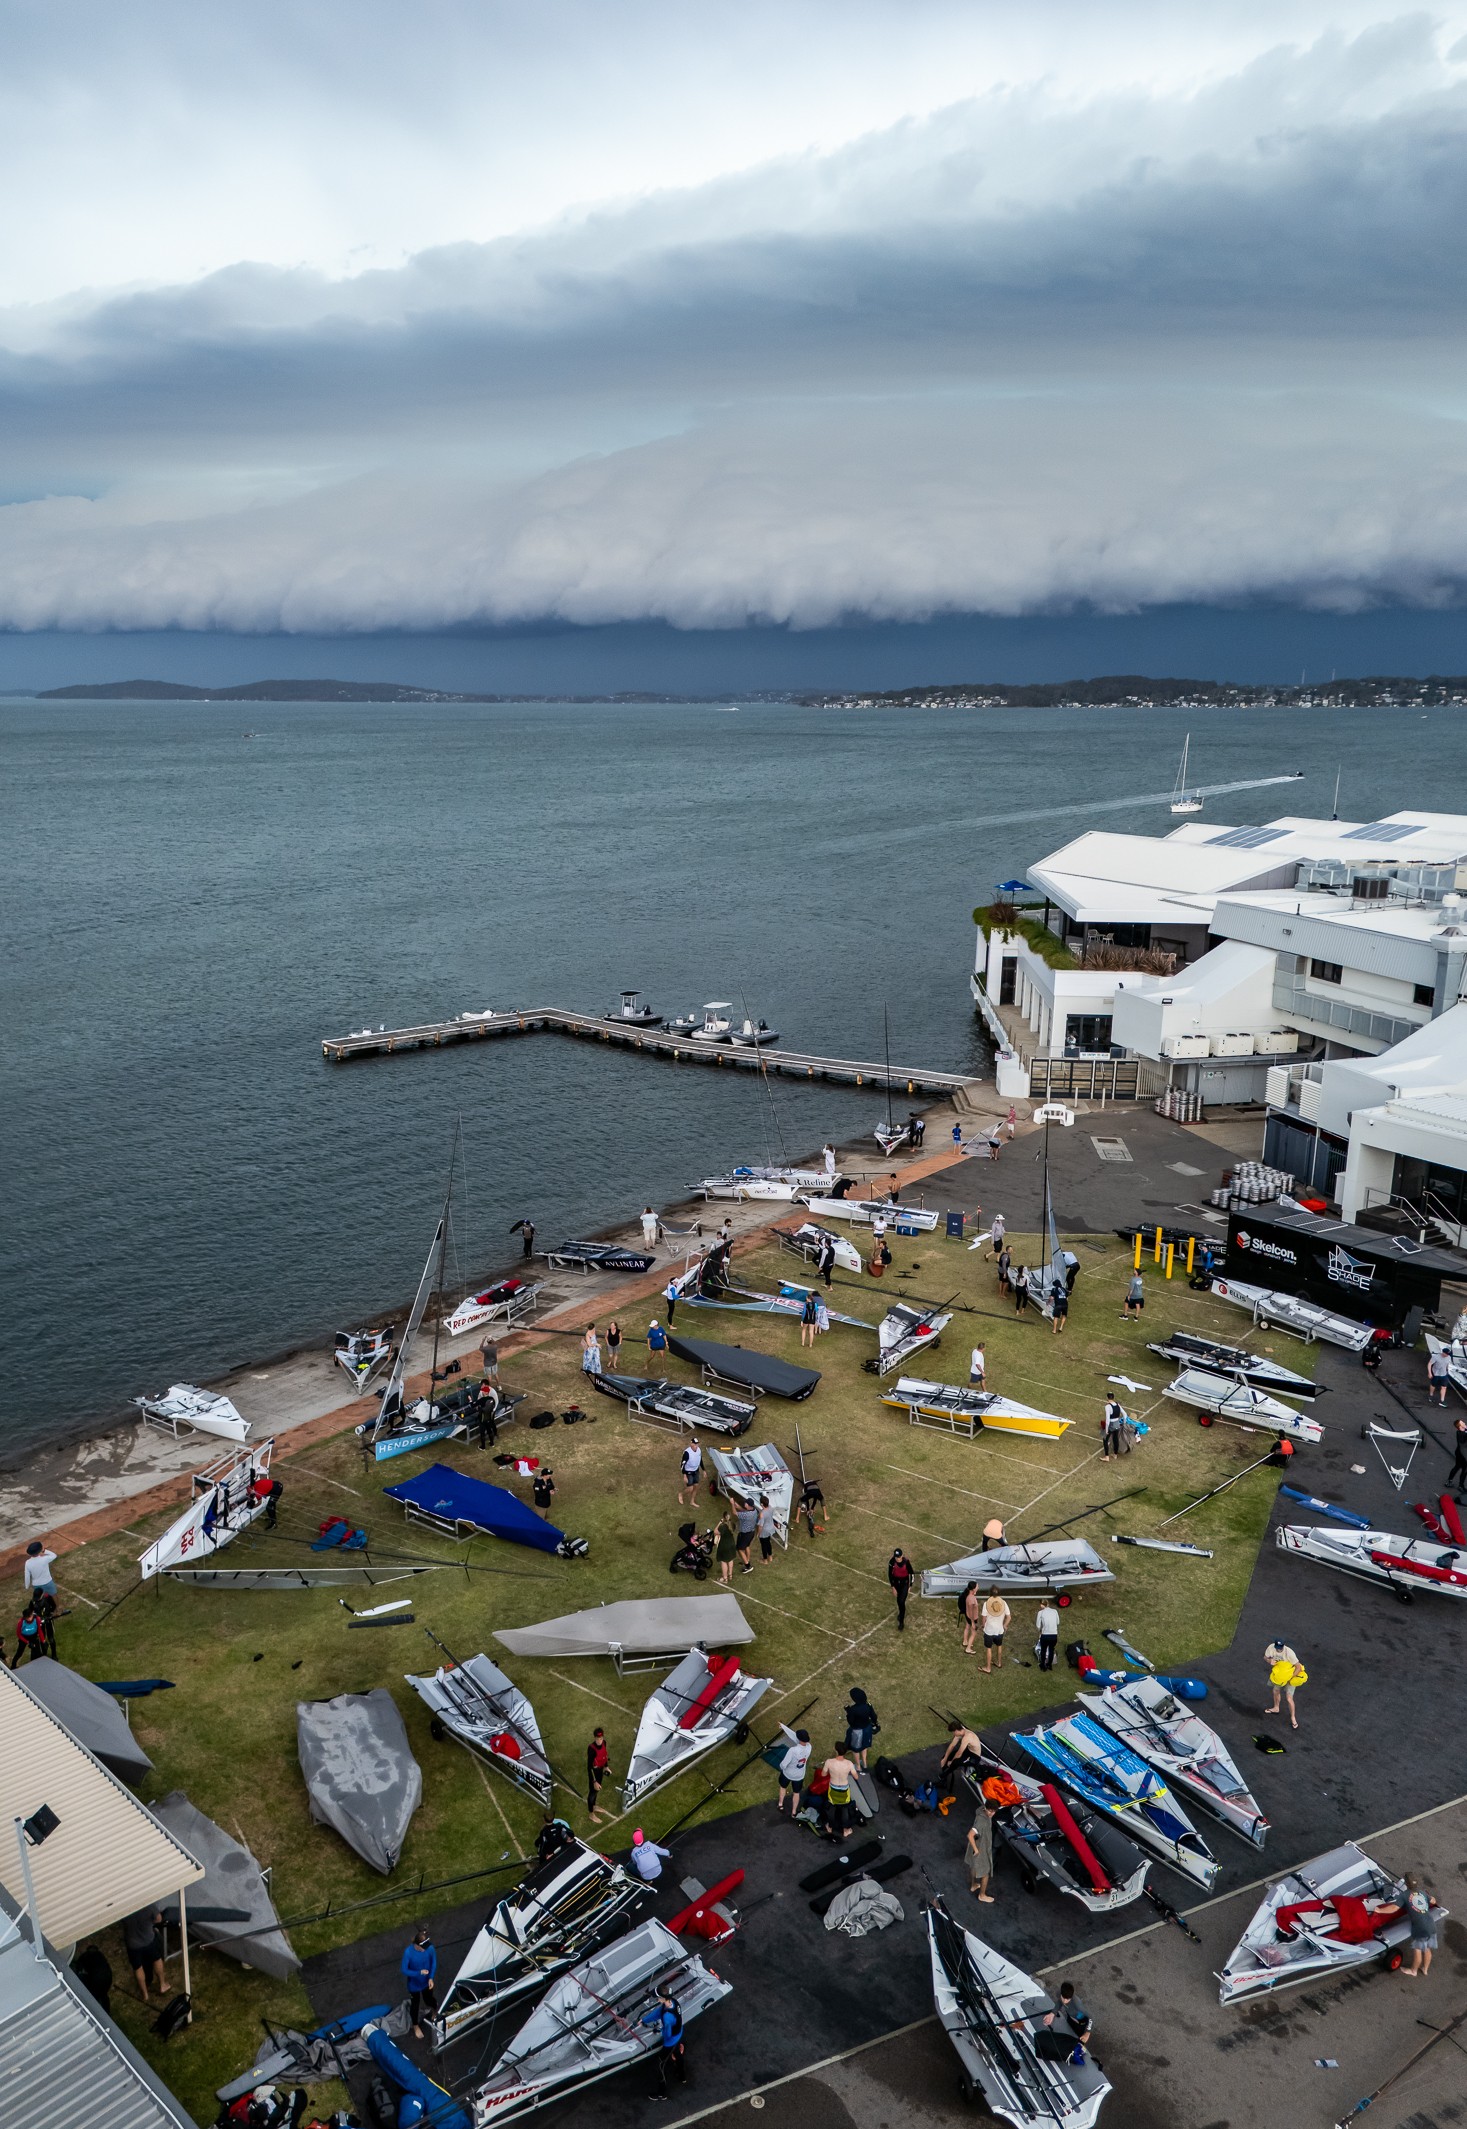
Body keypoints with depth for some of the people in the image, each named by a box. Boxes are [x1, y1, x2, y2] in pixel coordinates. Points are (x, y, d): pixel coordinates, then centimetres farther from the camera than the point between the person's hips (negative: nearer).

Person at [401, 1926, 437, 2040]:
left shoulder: (429, 1948, -25)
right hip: (414, 1984, -2)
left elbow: (434, 1962, -8)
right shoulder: (408, 1952, -34)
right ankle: (416, 2026, 48)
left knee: (429, 2000, 25)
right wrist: (419, 1973, -33)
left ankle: (435, 2009, 60)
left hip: (427, 1982, 2)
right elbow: (404, 1970, -22)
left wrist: (431, 1978, -16)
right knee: (415, 2004, 20)